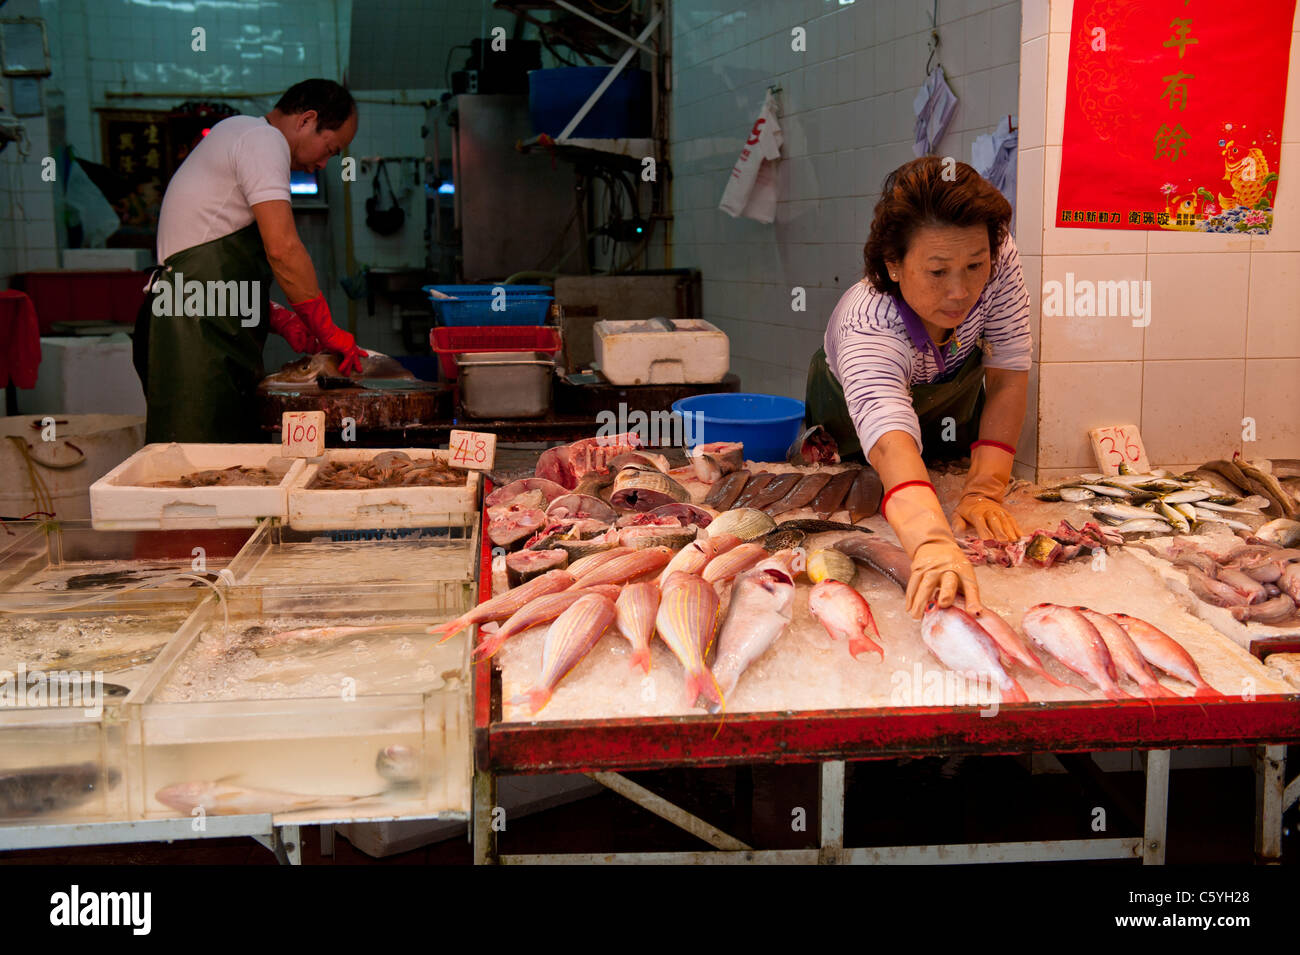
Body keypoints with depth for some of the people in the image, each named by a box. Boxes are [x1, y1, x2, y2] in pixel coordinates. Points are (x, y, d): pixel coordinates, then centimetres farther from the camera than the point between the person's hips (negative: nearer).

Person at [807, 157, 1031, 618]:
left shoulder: (999, 257, -37)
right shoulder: (867, 326, -50)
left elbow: (1008, 374, -30)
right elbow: (891, 441, -67)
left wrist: (984, 490, -42)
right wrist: (932, 542, -86)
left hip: (955, 402, 3)